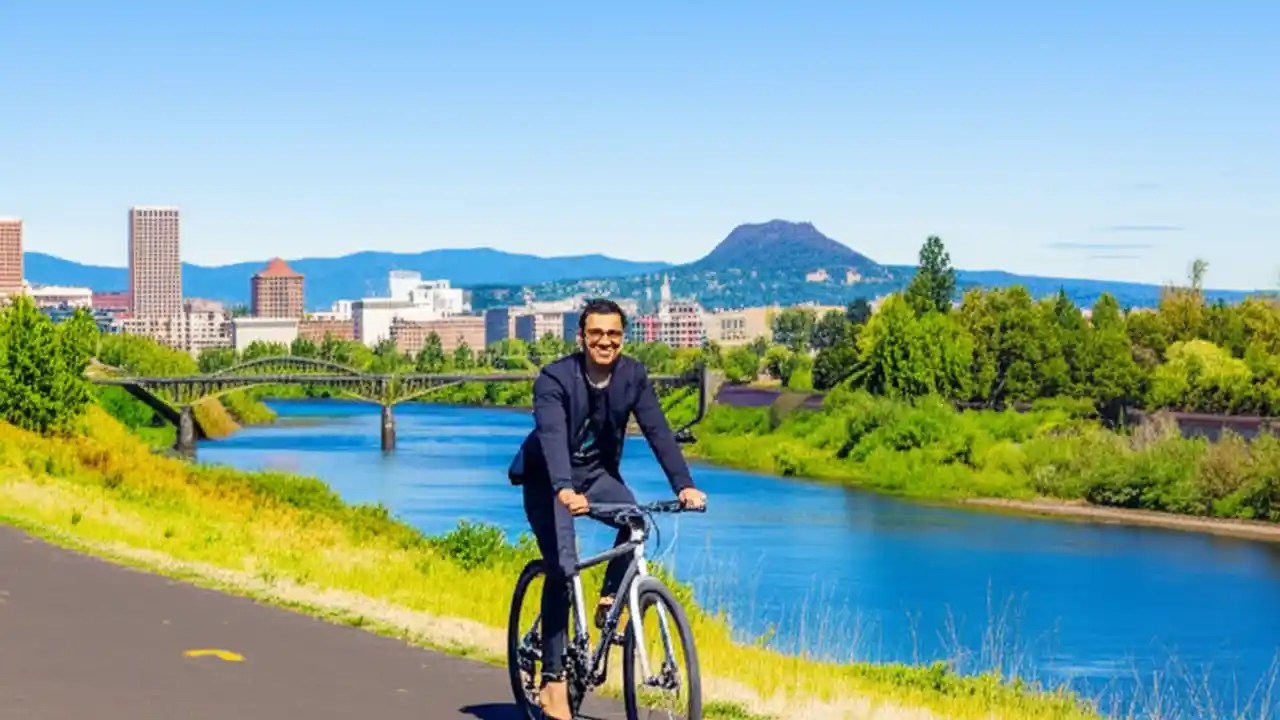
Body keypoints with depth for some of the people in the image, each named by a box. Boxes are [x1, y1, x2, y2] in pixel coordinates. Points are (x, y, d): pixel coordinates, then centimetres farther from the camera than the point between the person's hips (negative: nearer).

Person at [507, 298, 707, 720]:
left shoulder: (633, 376, -10)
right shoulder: (555, 379, -24)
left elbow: (657, 431, -17)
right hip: (548, 481, -4)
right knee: (562, 569, -15)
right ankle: (553, 681, -10)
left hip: (597, 473, 4)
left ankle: (609, 599, -3)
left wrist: (684, 484, -30)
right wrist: (565, 491, -54)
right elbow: (552, 435, -38)